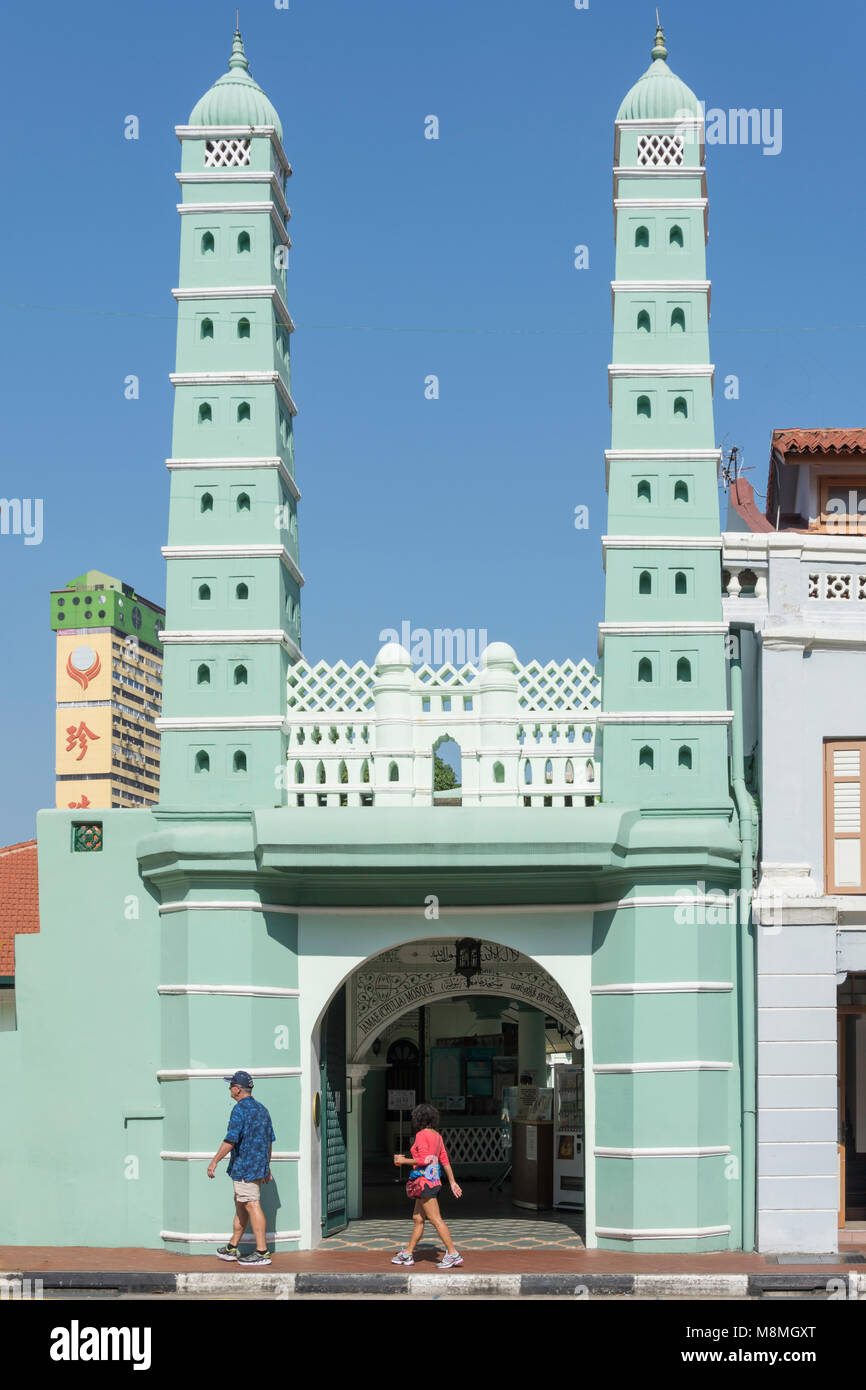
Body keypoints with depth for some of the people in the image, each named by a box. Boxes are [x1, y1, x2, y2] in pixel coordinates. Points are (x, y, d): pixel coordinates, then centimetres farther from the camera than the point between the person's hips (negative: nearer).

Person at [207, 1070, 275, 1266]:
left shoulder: (240, 1109, -13)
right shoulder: (261, 1109, 15)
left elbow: (231, 1140, -20)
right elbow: (270, 1140, 19)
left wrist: (214, 1161, -14)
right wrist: (267, 1167, 25)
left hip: (244, 1167, -9)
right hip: (259, 1167, 9)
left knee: (252, 1206, -9)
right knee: (240, 1206, 17)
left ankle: (262, 1252, -11)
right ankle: (232, 1248, 24)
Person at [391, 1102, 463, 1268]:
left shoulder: (422, 1135, -12)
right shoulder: (437, 1136, 12)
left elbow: (424, 1160, -19)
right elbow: (445, 1160, 13)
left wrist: (403, 1160, -7)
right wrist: (452, 1182, 15)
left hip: (424, 1181, -9)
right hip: (434, 1181, 9)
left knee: (436, 1220, -9)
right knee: (418, 1219, 15)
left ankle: (453, 1254, -11)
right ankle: (408, 1254, 21)